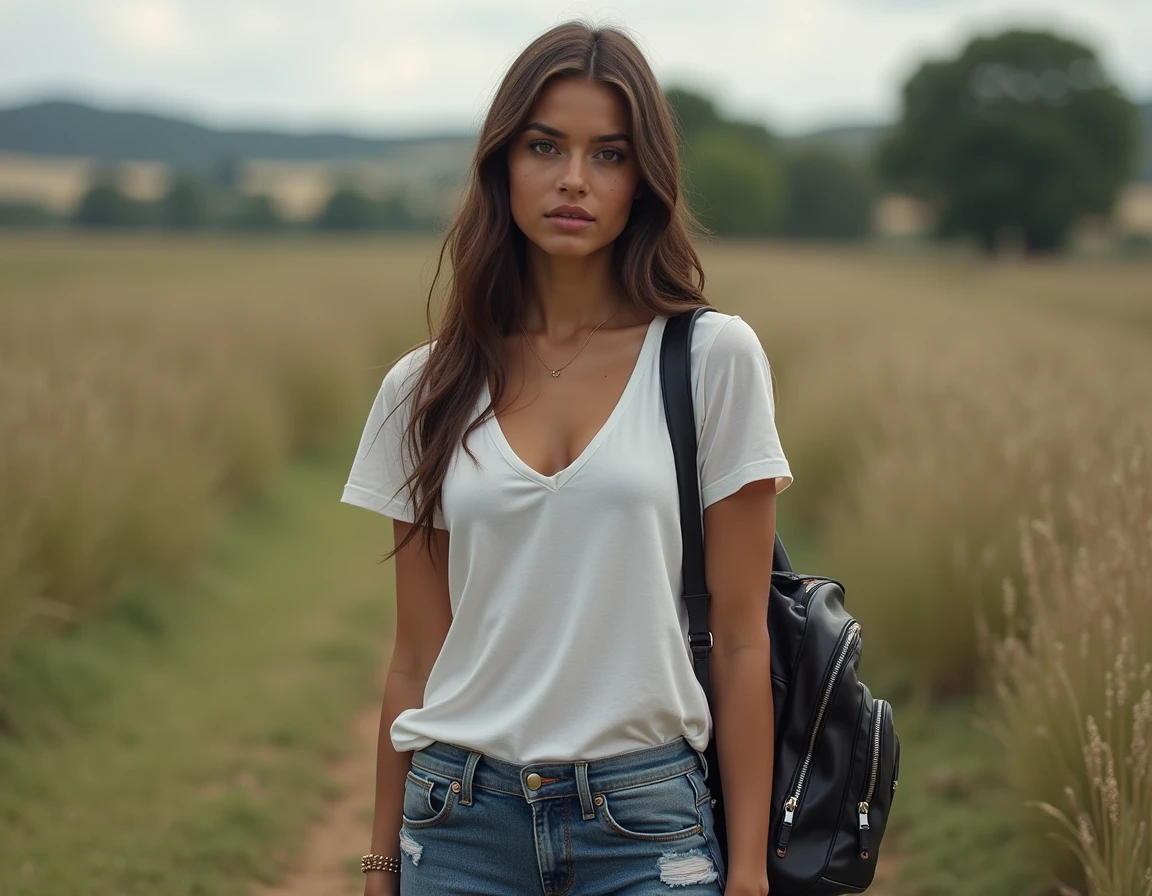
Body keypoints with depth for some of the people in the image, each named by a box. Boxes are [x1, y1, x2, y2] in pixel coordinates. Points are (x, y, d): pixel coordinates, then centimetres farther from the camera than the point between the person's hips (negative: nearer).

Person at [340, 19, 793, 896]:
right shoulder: (426, 389, 4)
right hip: (460, 823, 2)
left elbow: (741, 641, -4)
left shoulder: (713, 356, -4)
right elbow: (416, 659, 8)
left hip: (646, 823, -2)